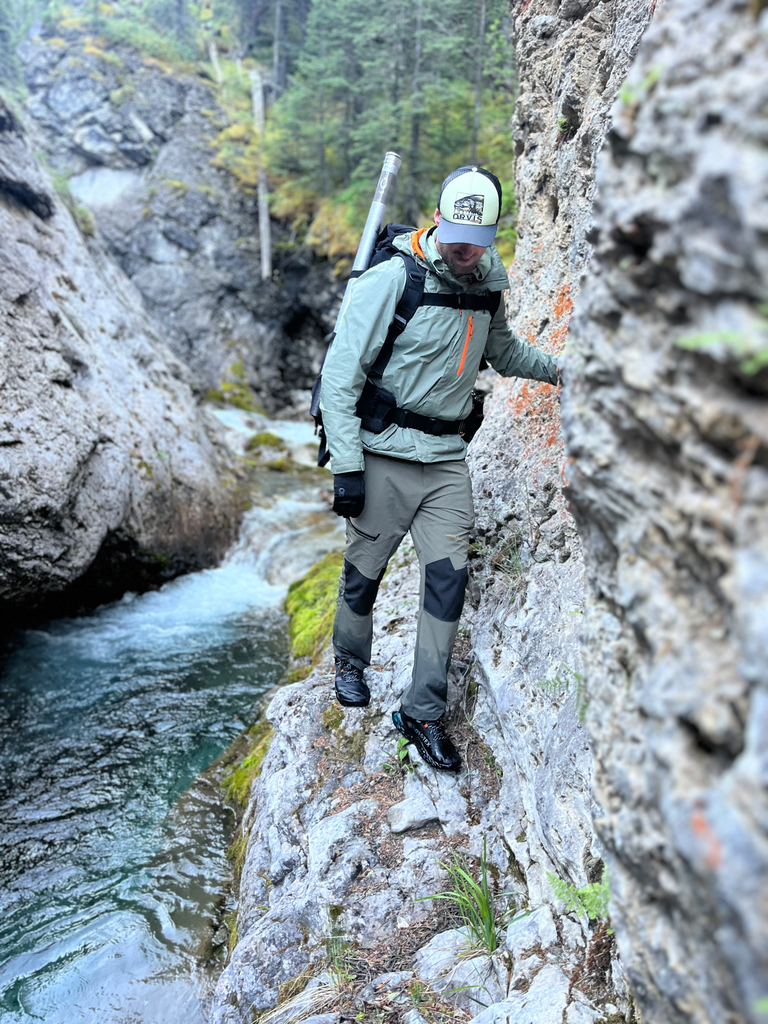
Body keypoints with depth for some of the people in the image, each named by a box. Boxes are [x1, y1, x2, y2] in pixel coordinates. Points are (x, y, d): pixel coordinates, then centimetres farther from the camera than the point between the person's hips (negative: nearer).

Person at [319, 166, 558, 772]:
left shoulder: (488, 287, 7)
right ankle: (351, 662, 38)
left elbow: (504, 352, 28)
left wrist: (562, 368, 15)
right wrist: (347, 466, -16)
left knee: (449, 578, -2)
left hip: (447, 457, 4)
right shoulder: (391, 281, -12)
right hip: (384, 454, -4)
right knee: (364, 572, 7)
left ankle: (423, 713, 10)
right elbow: (340, 376, -12)